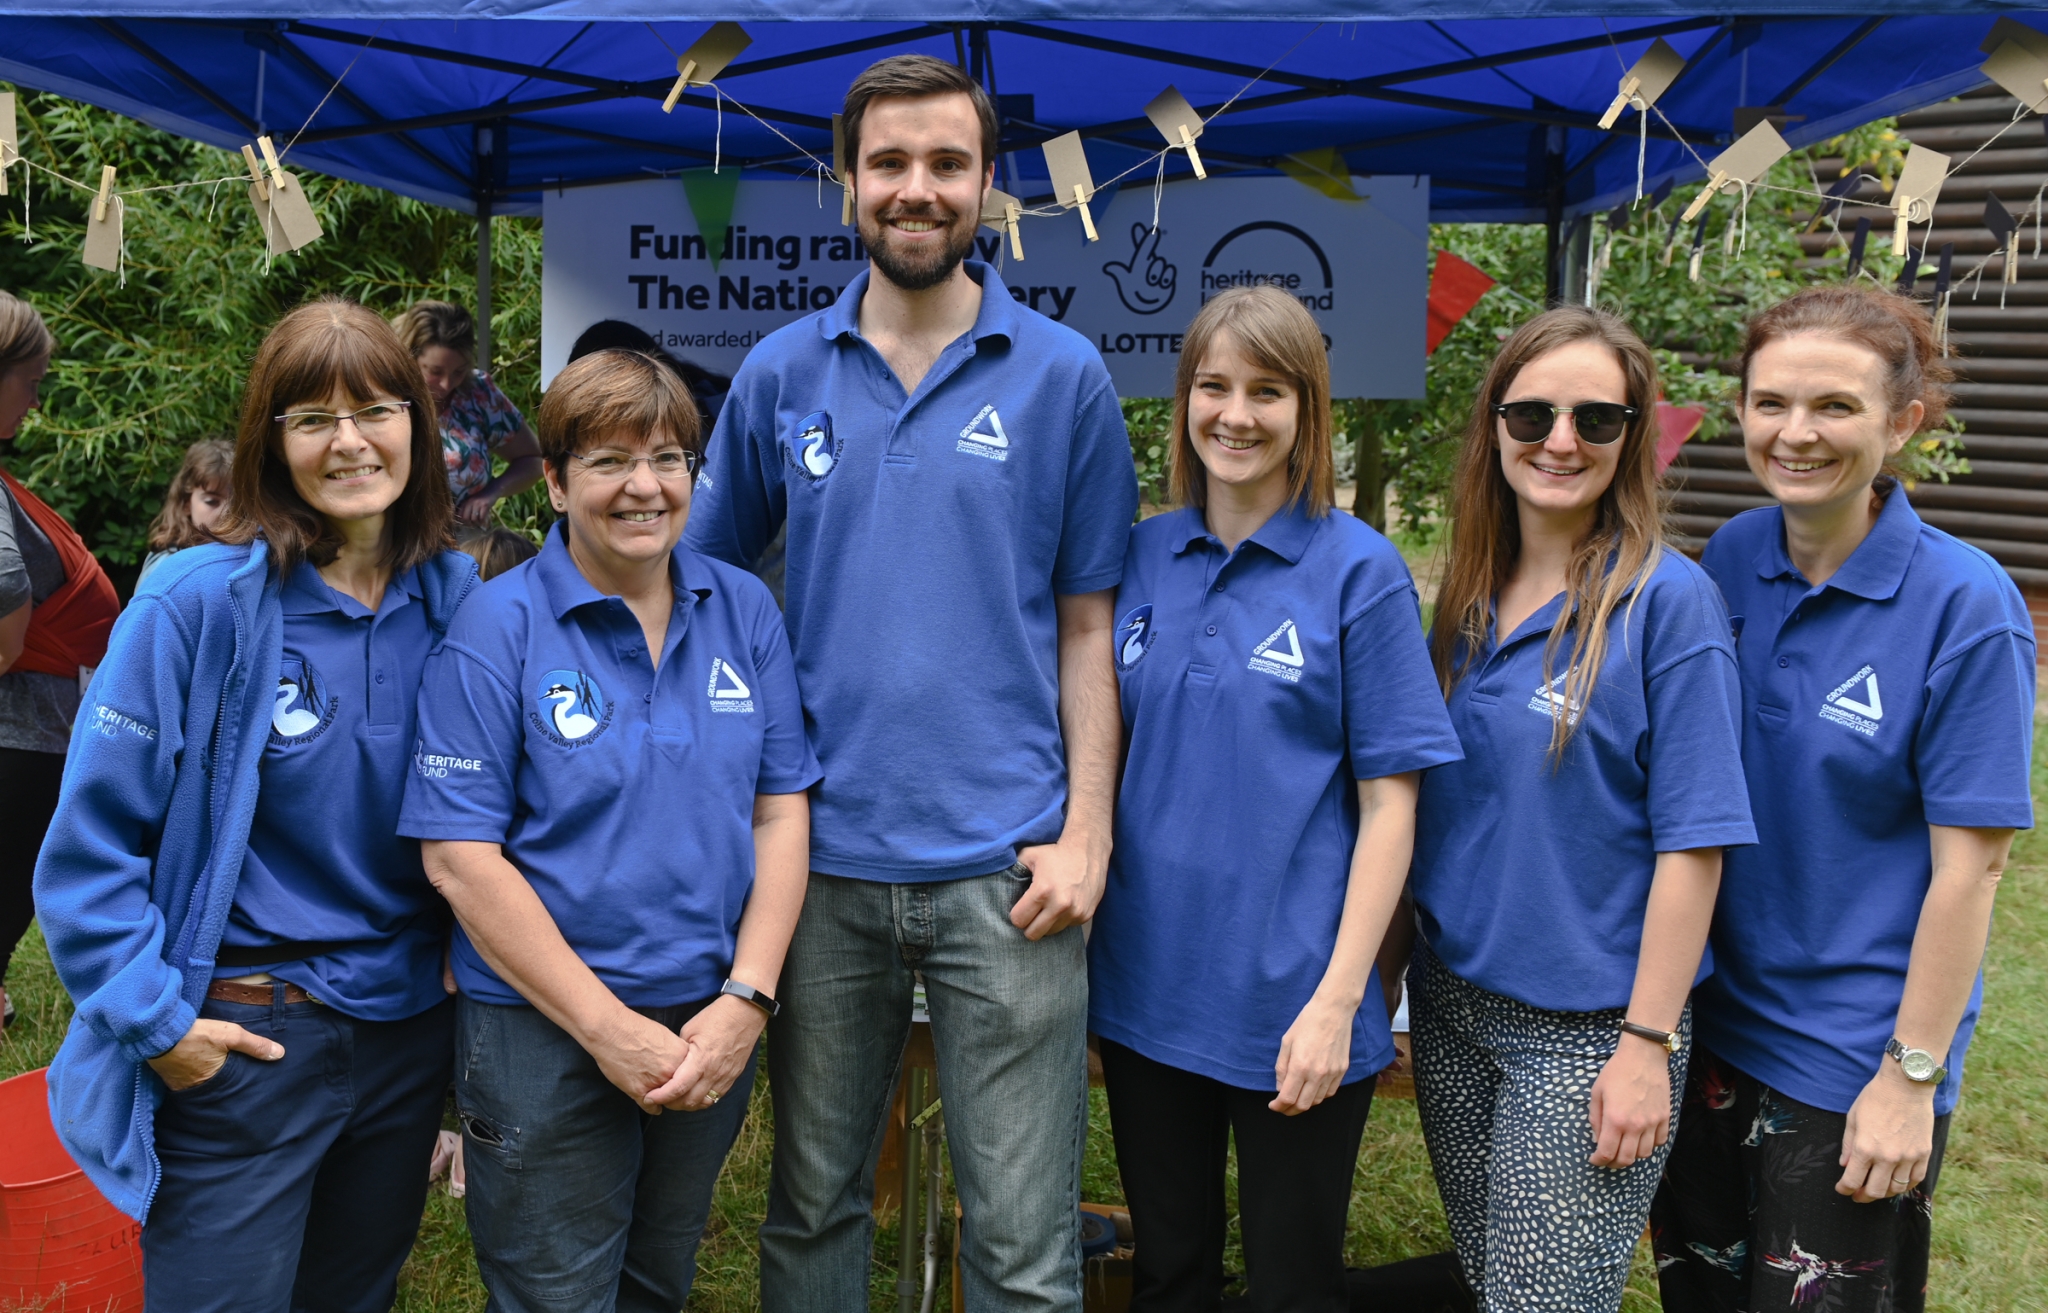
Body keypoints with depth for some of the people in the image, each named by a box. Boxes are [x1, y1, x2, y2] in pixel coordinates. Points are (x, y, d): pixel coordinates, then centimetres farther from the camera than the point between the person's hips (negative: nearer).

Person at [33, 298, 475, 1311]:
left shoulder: (458, 599, -1)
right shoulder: (199, 604, -14)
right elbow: (92, 843, -11)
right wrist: (156, 1019, -13)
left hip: (409, 1030, 4)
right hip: (239, 1043, -4)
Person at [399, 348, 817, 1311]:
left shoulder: (744, 610, 2)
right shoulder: (497, 625, -10)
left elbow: (781, 809, 2)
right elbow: (460, 856, -14)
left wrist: (747, 998, -9)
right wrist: (609, 1027, -16)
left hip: (712, 1029, 4)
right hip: (541, 1034, -4)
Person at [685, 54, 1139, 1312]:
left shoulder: (1064, 375, 0)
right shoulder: (781, 374, 6)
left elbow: (1087, 626, 2)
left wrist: (1087, 829, -7)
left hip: (1008, 867, -2)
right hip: (824, 857, 2)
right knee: (812, 1203, 17)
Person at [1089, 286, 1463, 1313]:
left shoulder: (1358, 569, -8)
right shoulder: (1141, 556, 4)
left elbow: (1388, 802, -9)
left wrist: (1336, 1001, -14)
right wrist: (1082, 880, 2)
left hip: (1288, 1005, -4)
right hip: (1147, 986, 4)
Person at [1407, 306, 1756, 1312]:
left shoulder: (1668, 600, -12)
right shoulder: (1466, 598, 5)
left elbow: (1692, 843, -13)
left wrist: (1649, 1046, -15)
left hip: (1586, 1030, -5)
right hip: (1452, 1002, 5)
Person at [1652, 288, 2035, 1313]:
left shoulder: (1964, 605, -17)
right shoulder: (1730, 559, -3)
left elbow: (1968, 866, -15)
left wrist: (1912, 1077, -14)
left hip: (1851, 1056, -5)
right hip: (1706, 1013, 5)